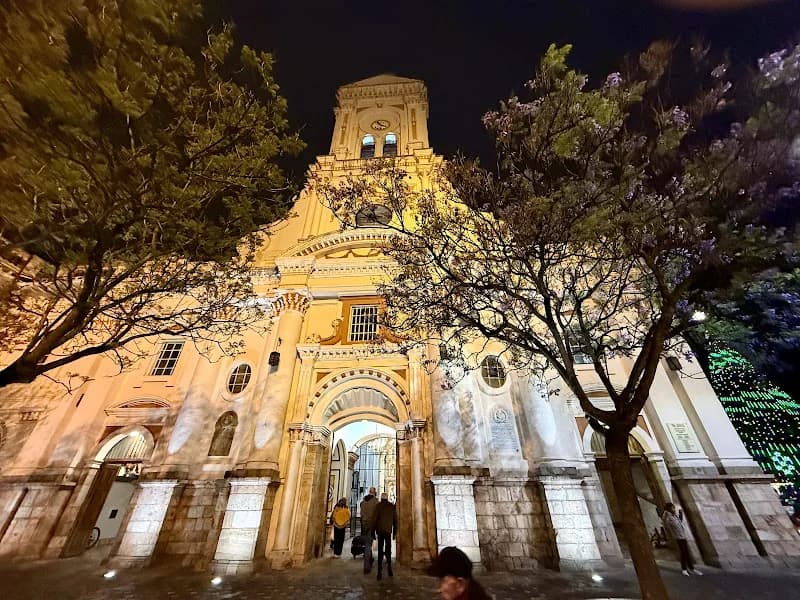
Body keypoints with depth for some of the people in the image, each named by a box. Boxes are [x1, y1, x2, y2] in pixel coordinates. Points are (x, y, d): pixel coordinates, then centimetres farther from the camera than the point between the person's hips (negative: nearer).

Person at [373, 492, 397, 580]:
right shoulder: (392, 506, 3)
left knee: (380, 551, 5)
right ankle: (389, 568, 12)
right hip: (388, 530, 2)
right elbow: (395, 520, 6)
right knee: (388, 550, 17)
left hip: (380, 530, -2)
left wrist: (373, 531, 0)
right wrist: (395, 532, 12)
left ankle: (380, 571, 0)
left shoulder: (379, 505, -4)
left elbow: (375, 518, -6)